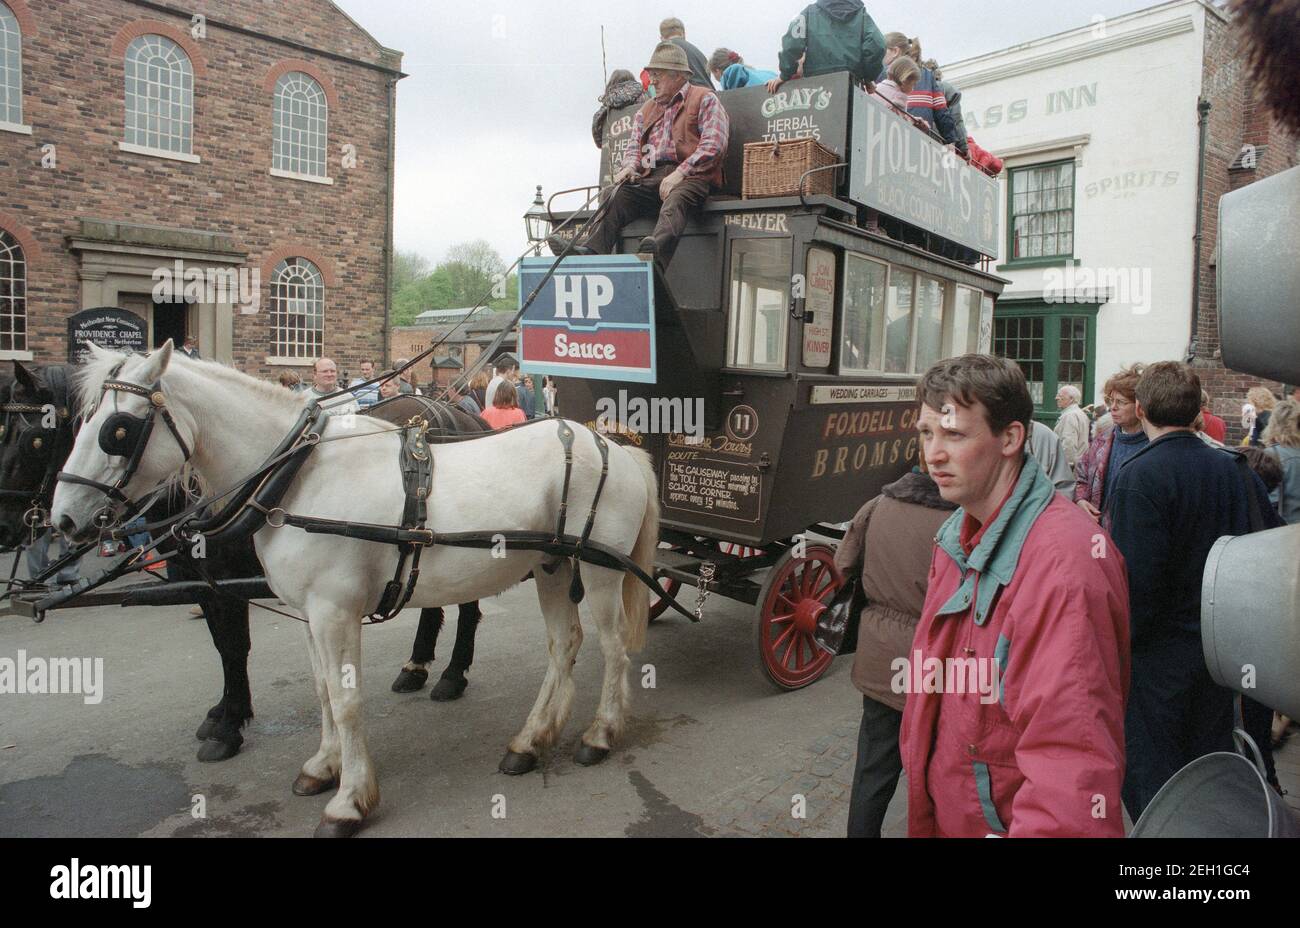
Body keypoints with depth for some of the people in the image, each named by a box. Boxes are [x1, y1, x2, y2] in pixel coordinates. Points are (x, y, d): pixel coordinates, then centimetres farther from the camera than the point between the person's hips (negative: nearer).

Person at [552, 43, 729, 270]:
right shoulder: (646, 110, 30)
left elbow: (713, 145, -5)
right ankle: (591, 249, -38)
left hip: (691, 177, -6)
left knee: (674, 202, -39)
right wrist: (629, 167, 0)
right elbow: (635, 147, 26)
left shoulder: (705, 100, 9)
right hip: (651, 178, 6)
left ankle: (658, 248, -67)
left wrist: (679, 173, -16)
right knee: (618, 197, -22)